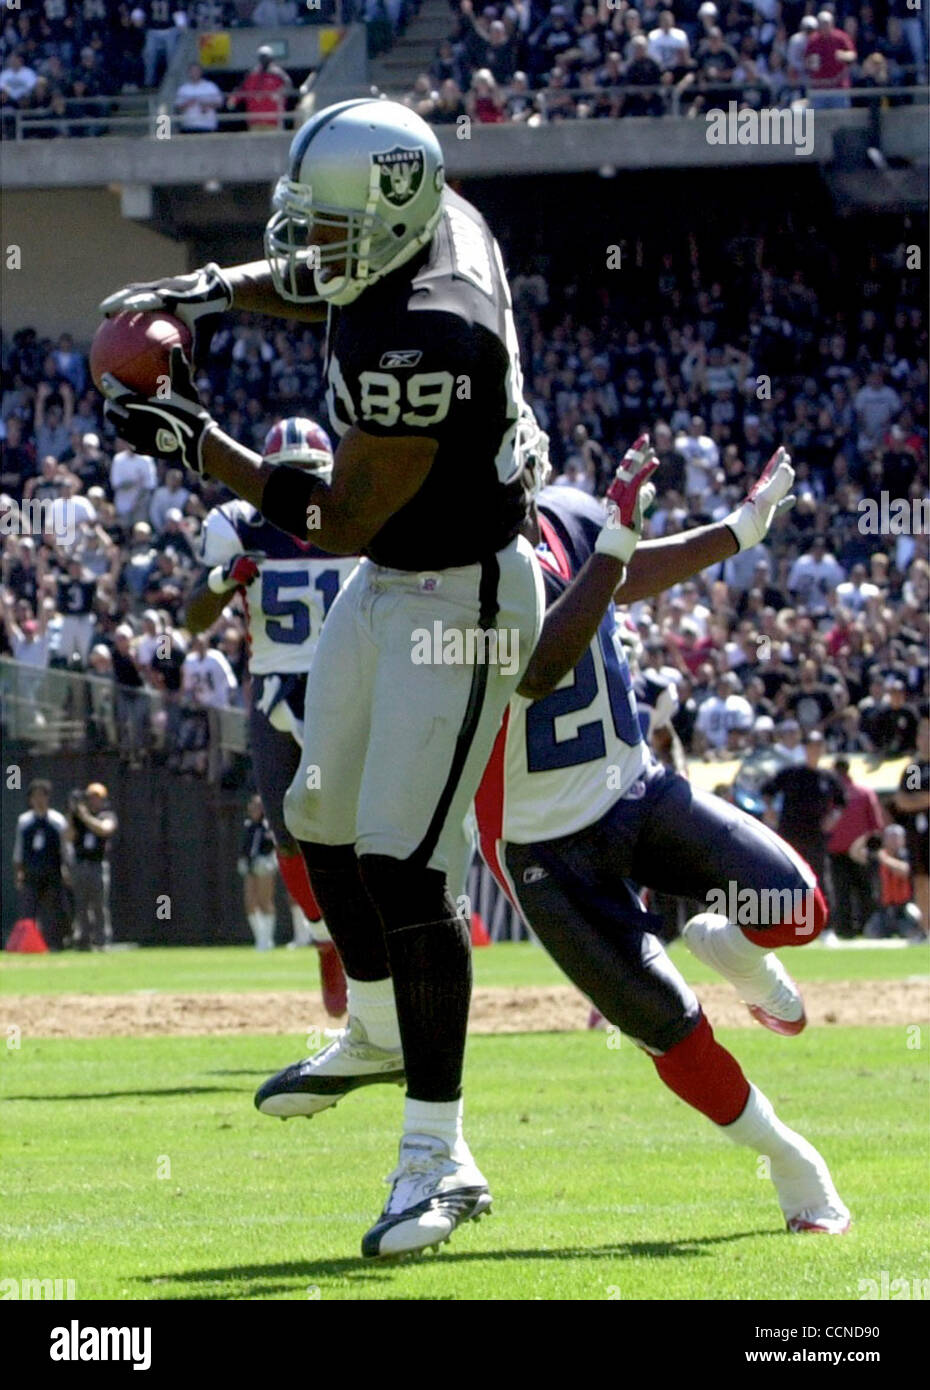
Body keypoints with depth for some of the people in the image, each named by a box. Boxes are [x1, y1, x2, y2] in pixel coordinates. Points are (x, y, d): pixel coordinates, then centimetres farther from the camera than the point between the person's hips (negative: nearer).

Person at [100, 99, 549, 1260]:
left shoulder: (424, 343, -32)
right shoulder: (436, 223, -5)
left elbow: (341, 521, -26)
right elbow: (313, 282, 18)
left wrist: (200, 445, -19)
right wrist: (207, 292, 0)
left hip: (459, 602, -10)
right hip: (387, 589, 10)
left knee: (400, 866, -14)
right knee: (325, 821, 21)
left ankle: (436, 1155, -11)